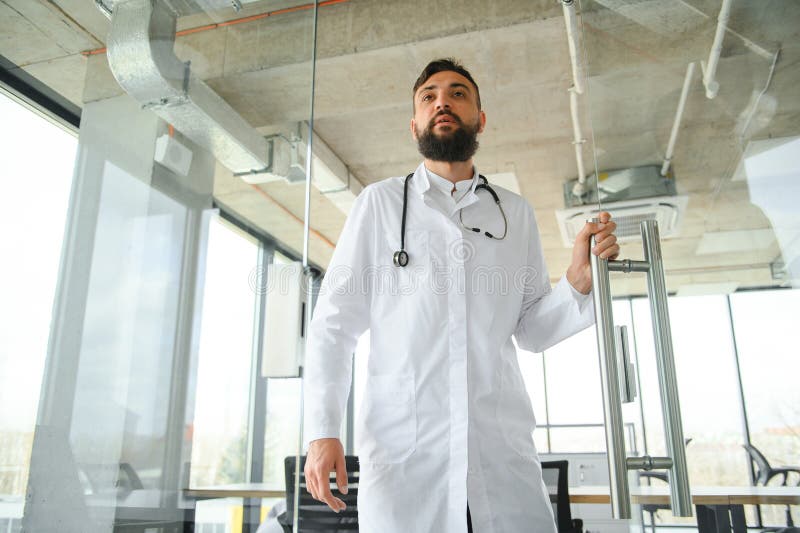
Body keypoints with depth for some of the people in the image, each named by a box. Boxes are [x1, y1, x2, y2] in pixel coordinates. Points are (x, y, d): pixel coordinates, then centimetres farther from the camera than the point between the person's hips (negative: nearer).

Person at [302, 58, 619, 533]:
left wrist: (579, 281, -6)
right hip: (402, 452, -1)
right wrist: (322, 431, -7)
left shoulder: (516, 213, 12)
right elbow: (334, 322, 2)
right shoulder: (380, 202, 5)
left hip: (505, 449, 2)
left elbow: (533, 331, 12)